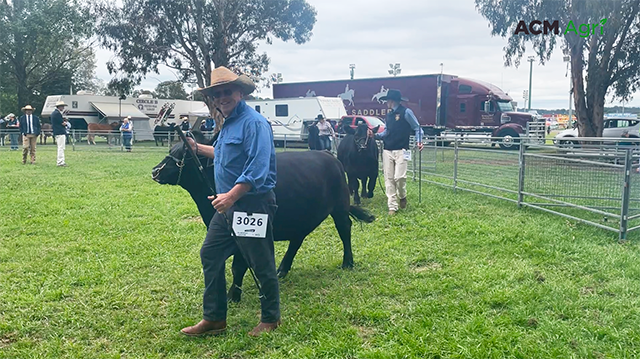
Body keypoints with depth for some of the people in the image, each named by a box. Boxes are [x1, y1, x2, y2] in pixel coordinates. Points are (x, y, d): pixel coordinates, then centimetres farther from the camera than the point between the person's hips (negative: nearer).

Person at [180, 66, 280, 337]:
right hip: (227, 206, 10)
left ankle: (270, 319, 23)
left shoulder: (254, 122, -15)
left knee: (262, 264, 3)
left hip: (252, 205, -10)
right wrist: (197, 148, 37)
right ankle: (214, 318, 26)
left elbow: (257, 168, -26)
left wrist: (231, 195, -31)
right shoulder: (228, 123, 15)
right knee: (210, 255, 13)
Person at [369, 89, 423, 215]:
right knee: (389, 179, 3)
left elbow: (417, 128, 0)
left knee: (399, 177, -12)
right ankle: (392, 206, 9)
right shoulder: (389, 114, 16)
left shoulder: (406, 112, -4)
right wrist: (375, 135, 9)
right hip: (387, 151, 6)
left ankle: (402, 196, 20)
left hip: (400, 150, -6)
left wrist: (419, 141, -14)